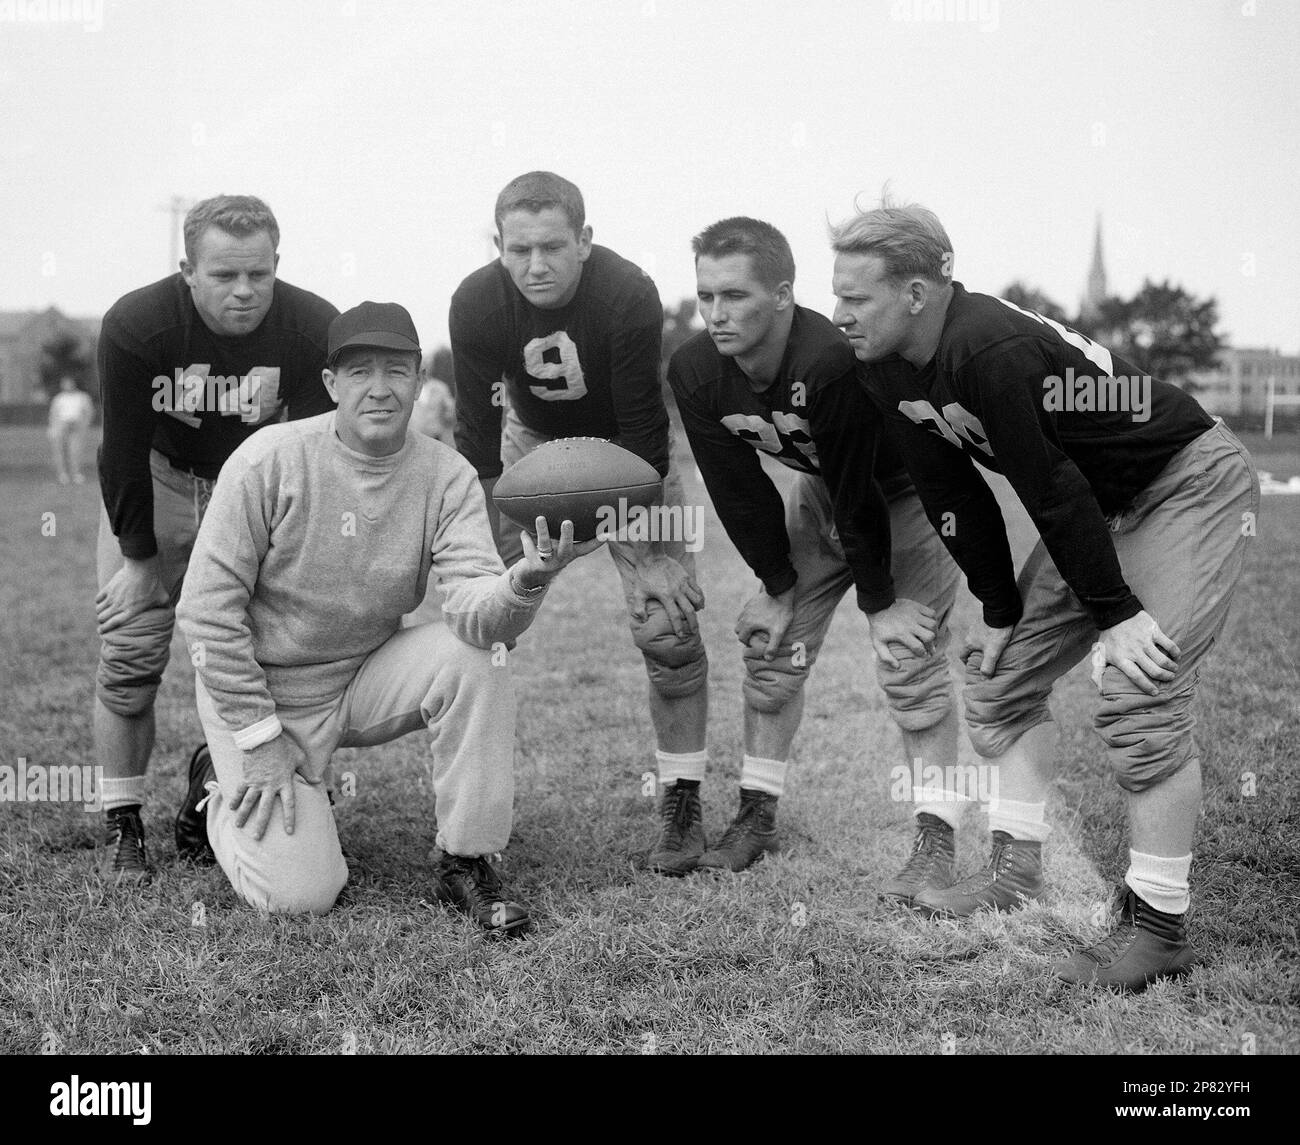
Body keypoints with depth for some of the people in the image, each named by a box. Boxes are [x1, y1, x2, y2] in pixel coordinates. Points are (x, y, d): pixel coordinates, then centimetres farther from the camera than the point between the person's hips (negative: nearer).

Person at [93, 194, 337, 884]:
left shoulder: (314, 330, -24)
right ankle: (121, 826, 5)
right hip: (158, 478, -1)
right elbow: (124, 454, -17)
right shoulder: (135, 325, -25)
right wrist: (142, 558, -15)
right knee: (130, 649, -6)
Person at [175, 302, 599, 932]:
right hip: (265, 687, -3)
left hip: (367, 677, 3)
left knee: (476, 655, -26)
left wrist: (523, 584, -48)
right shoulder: (270, 460, -18)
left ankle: (466, 862, -10)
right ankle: (224, 786, 20)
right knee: (300, 893, -13)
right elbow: (208, 604, -15)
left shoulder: (445, 475, -10)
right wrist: (260, 737, -15)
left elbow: (471, 606, -24)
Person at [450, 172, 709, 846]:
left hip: (622, 451, -2)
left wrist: (647, 556, -24)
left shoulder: (628, 296, -31)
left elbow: (643, 430, -25)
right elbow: (476, 437, -16)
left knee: (668, 623, -11)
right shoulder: (476, 305, -23)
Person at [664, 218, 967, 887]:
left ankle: (936, 840, -8)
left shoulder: (831, 362, -40)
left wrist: (877, 600, -22)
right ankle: (758, 816, 16)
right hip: (821, 489, 6)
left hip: (906, 490, -6)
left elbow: (860, 493, -31)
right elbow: (737, 489, -10)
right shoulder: (694, 371, -20)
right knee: (770, 640, 4)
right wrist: (780, 586, -8)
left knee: (908, 656, -15)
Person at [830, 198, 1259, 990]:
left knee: (1141, 700, -17)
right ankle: (1018, 873, 19)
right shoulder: (890, 373, -6)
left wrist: (1114, 613, -22)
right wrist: (1000, 611, 3)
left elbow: (1053, 491, -28)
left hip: (1192, 485, -9)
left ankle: (1159, 926, -7)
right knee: (1003, 672, 9)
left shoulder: (992, 352, -33)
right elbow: (954, 498, 1)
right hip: (1104, 505, 9)